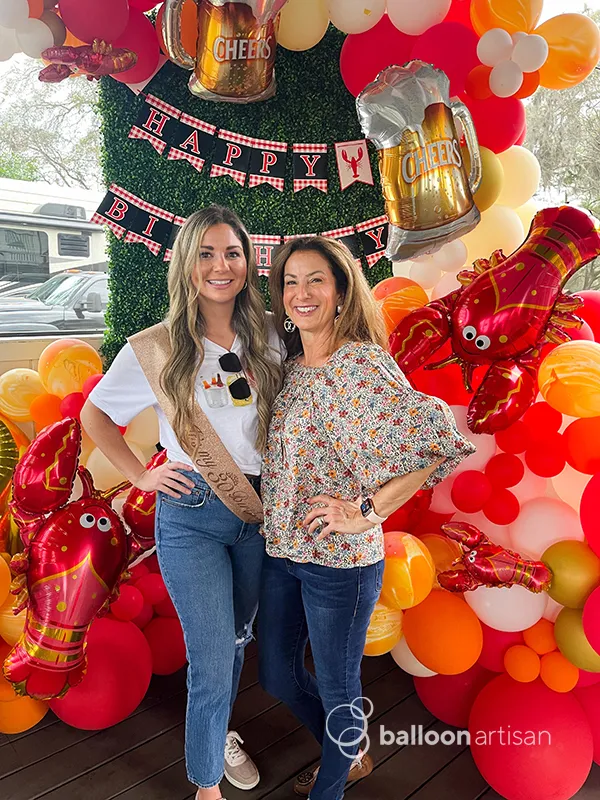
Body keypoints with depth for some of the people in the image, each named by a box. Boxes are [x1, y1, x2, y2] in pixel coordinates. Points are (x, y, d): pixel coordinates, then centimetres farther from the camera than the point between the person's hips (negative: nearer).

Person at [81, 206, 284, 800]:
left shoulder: (265, 338, 0)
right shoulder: (156, 349, -10)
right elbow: (94, 415, 4)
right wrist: (140, 475, -3)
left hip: (259, 510, 4)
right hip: (191, 517, -4)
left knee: (236, 639, 22)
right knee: (212, 664, 1)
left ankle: (220, 734, 51)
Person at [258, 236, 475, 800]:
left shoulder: (362, 363, -17)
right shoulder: (291, 367, 5)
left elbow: (437, 440, -26)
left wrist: (367, 513, -23)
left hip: (340, 558, -8)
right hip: (280, 547, 8)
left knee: (336, 686, 14)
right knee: (277, 675, 22)